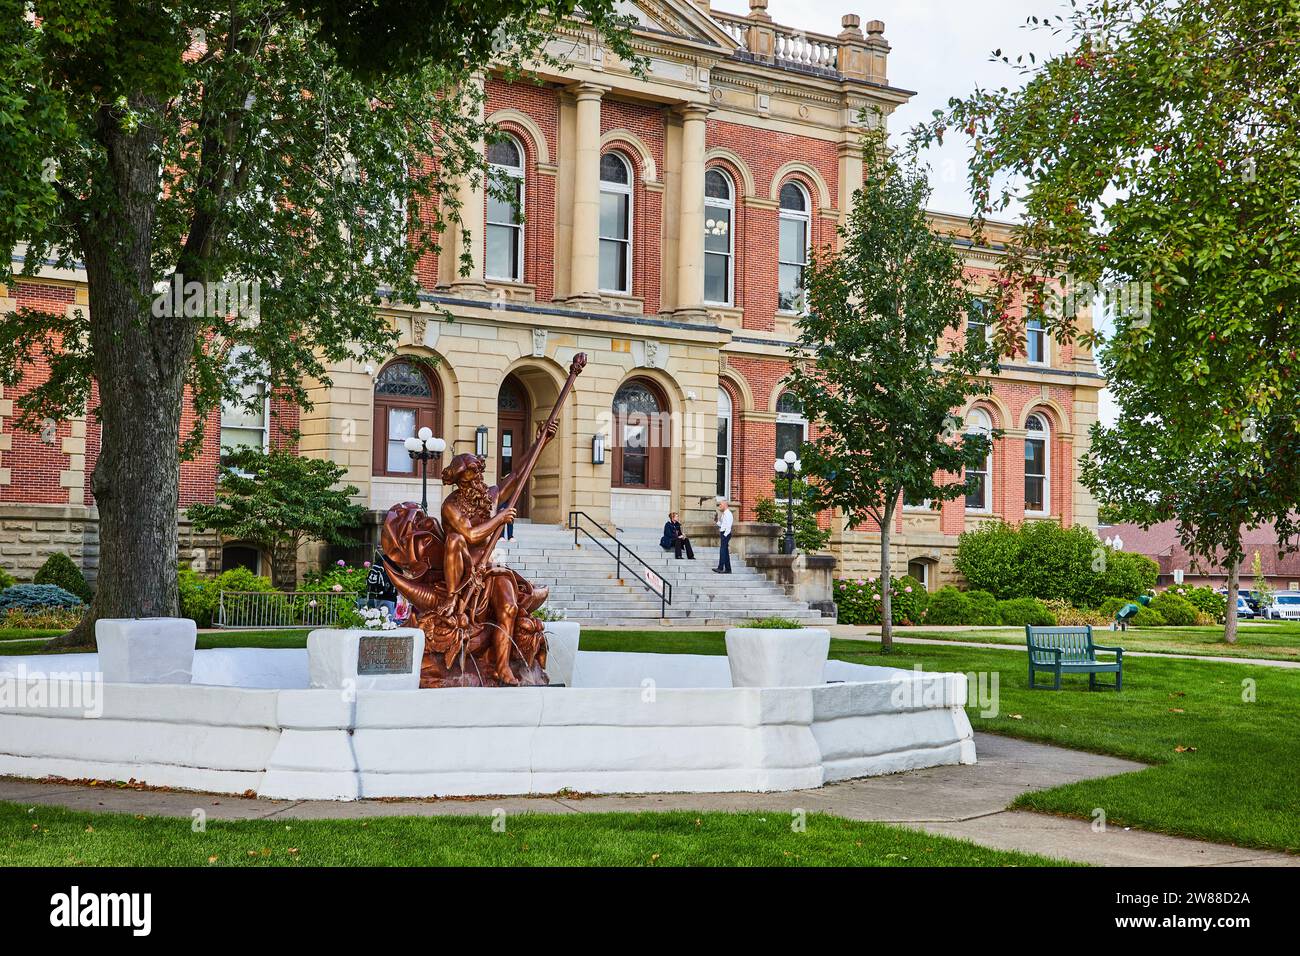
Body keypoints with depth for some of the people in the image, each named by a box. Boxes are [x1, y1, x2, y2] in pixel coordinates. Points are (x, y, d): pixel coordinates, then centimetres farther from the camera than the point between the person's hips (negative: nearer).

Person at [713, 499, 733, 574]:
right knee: (725, 552, 9)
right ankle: (728, 569, 11)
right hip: (723, 533, 10)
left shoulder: (728, 514, -12)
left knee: (723, 551, -13)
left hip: (726, 534, -10)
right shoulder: (723, 514, 17)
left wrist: (725, 535, -20)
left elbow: (728, 526, -18)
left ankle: (720, 568, -17)